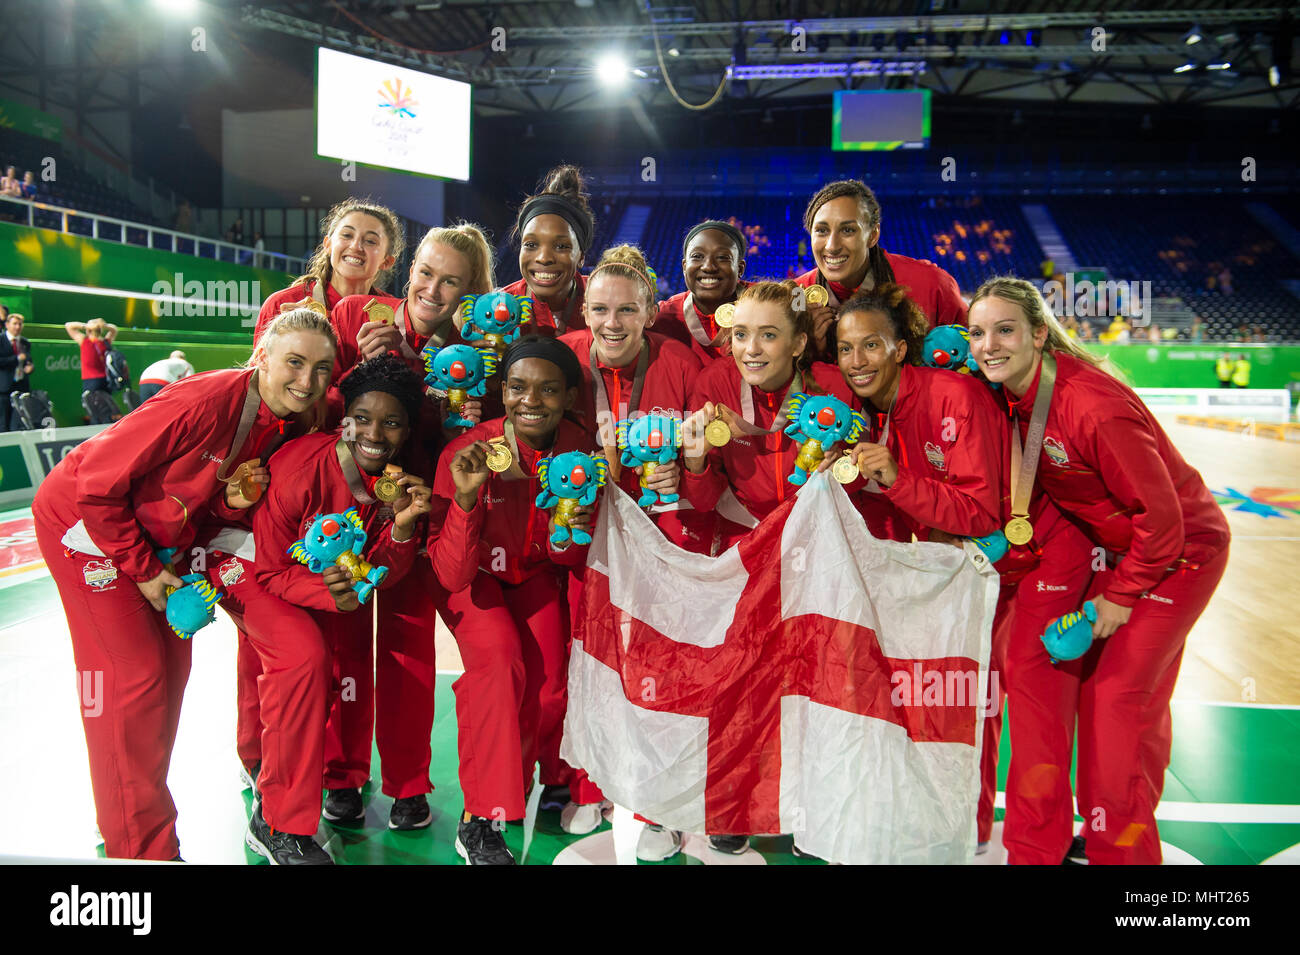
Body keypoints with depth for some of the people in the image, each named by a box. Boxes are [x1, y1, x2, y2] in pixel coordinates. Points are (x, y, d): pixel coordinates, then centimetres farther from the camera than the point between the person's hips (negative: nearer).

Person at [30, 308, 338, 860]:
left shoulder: (295, 424, -10)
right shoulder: (203, 401, -33)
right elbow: (98, 483, -27)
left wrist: (233, 500, -22)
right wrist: (142, 570, -18)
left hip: (156, 531, 7)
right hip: (85, 519, -7)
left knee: (171, 667, 11)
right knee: (131, 676, -7)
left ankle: (144, 806, 31)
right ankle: (139, 846, 6)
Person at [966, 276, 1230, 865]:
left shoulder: (1095, 408, -33)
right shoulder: (1013, 392, -9)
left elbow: (1161, 516, -26)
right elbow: (1027, 484, 9)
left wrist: (1120, 596, -17)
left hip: (1181, 550, -8)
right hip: (1117, 548, 8)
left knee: (1121, 696, -7)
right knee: (1090, 686, 12)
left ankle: (1121, 848, 10)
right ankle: (1114, 830, 29)